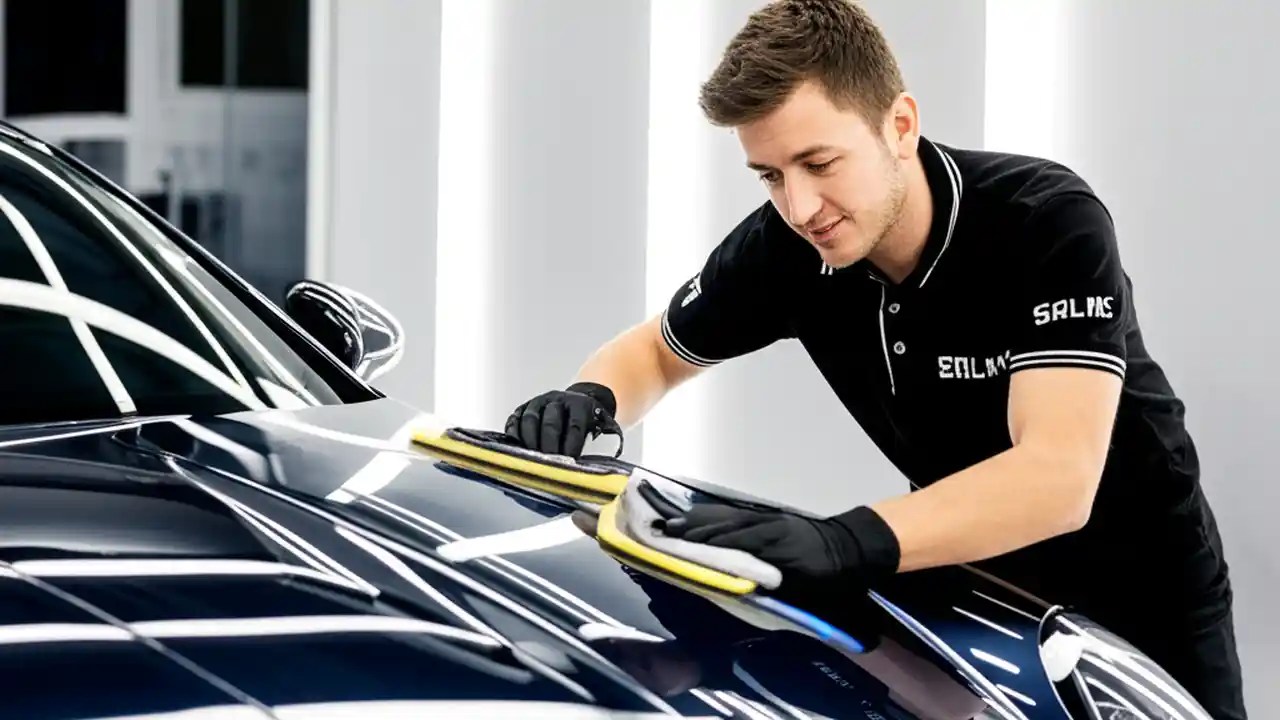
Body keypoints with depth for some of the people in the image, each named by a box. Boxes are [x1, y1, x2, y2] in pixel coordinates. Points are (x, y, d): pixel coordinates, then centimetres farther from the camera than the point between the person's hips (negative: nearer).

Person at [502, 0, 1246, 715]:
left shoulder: (1051, 222, -31)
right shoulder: (781, 247, -15)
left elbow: (1059, 478, -42)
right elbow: (653, 354, 4)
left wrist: (844, 542, -56)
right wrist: (591, 400, -21)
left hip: (1137, 585, -4)